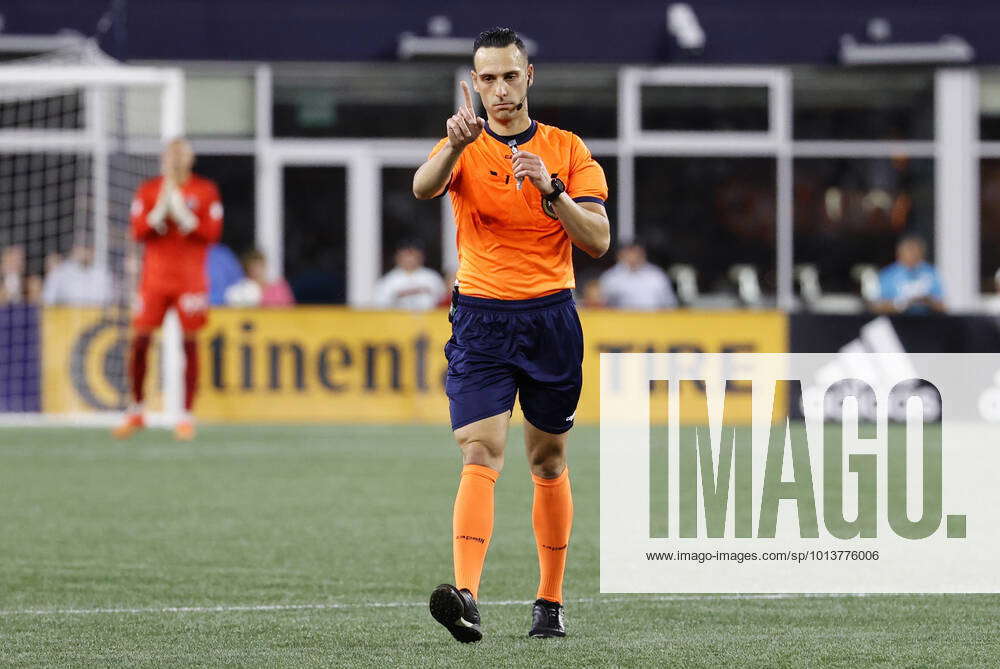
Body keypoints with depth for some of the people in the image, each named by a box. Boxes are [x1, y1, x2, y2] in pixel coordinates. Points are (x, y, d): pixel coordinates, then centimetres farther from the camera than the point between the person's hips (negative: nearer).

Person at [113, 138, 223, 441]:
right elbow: (139, 232, -1)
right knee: (140, 339, -3)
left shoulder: (206, 191, 3)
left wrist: (181, 213, -15)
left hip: (190, 278, -1)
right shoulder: (148, 191, 7)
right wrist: (161, 209, -14)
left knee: (189, 342, -3)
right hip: (155, 277, 1)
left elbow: (212, 233, -5)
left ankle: (186, 416, 3)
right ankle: (136, 412, 11)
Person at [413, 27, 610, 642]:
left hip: (551, 317, 2)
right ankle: (467, 596, -30)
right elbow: (423, 188, -20)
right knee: (480, 456, -16)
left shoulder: (567, 151, 4)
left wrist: (550, 190, -19)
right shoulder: (464, 149, 3)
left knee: (549, 463, 10)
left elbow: (598, 241, -4)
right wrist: (455, 145, -39)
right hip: (481, 318, -2)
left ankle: (550, 601, 22)